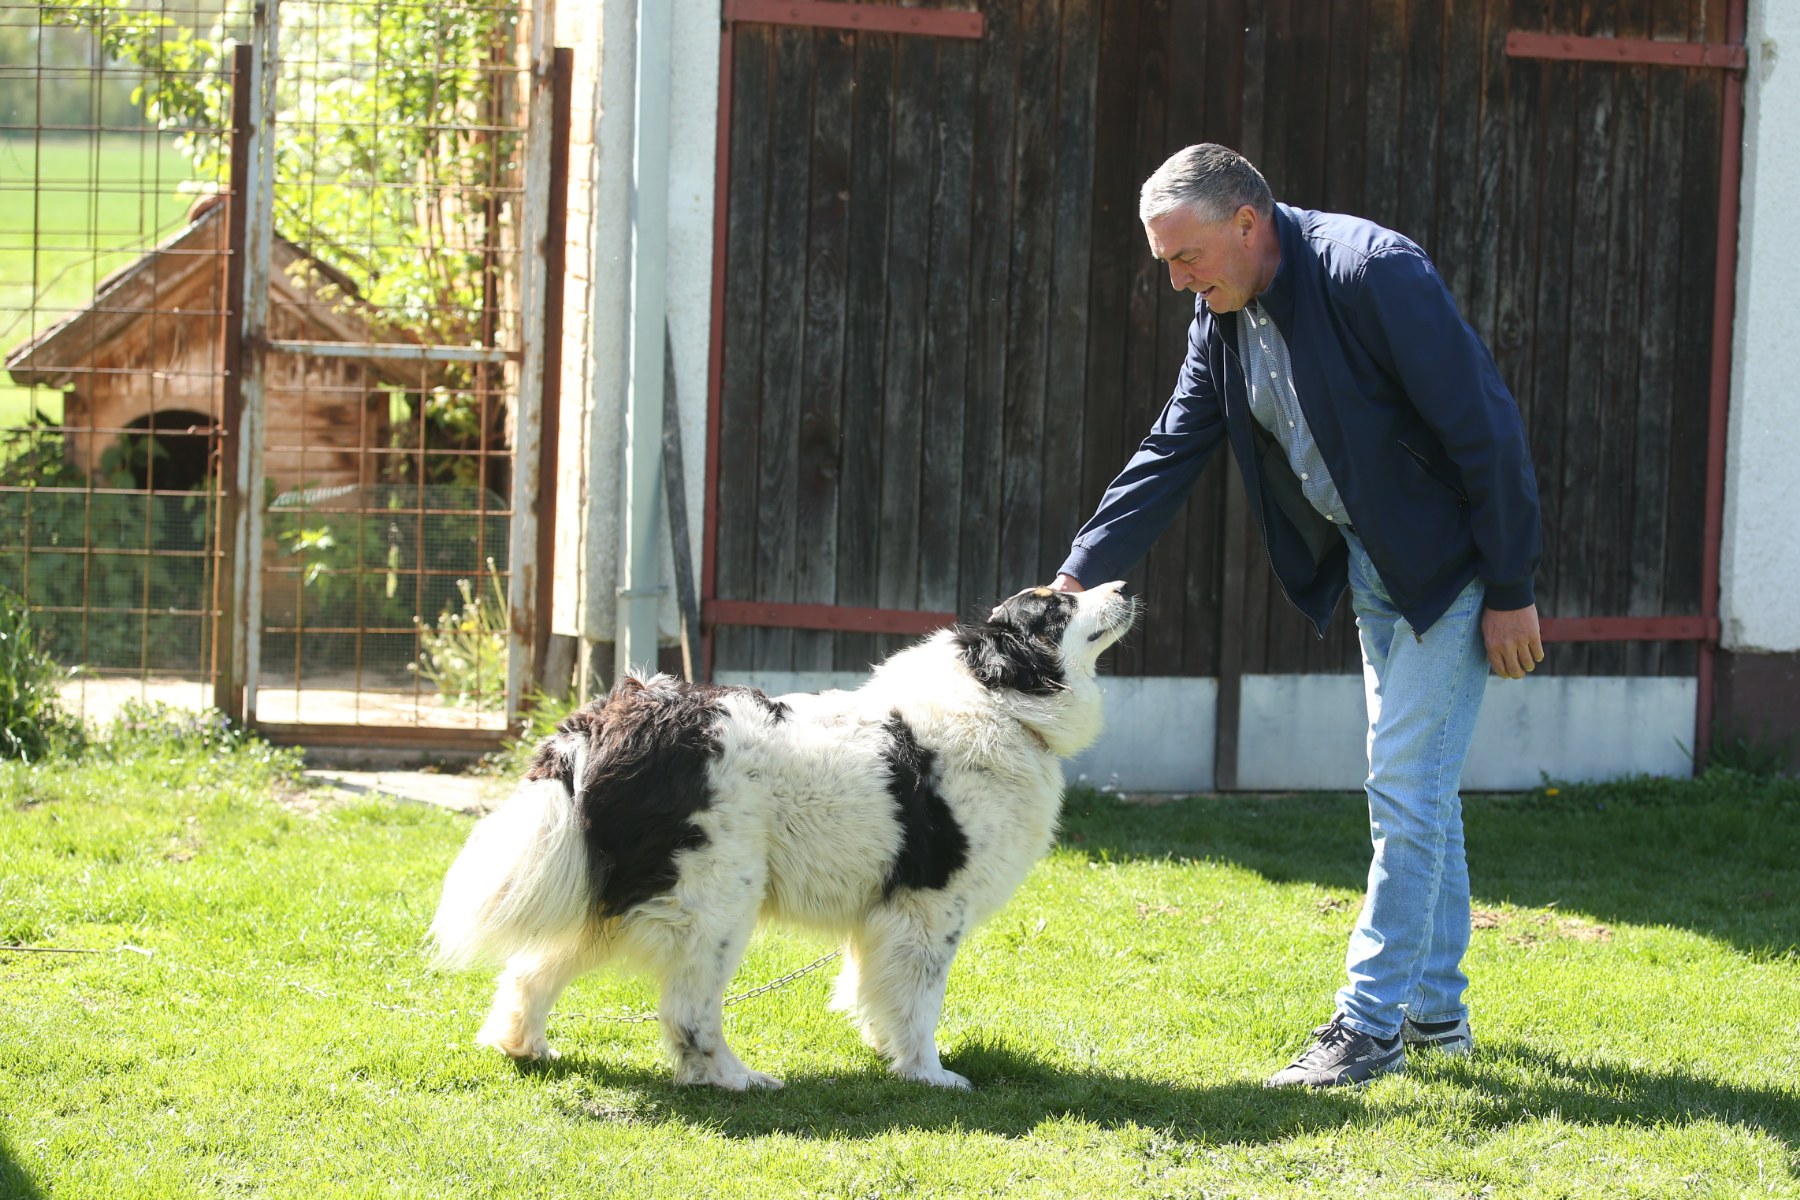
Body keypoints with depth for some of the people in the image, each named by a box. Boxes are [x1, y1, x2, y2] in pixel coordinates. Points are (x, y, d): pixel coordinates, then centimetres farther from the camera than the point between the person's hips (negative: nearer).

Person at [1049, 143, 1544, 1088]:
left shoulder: (1372, 273, -27)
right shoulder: (1223, 311, -2)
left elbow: (1485, 431, -23)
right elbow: (1171, 452, 5)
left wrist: (1511, 593, -19)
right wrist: (1077, 577, -4)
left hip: (1452, 563, -8)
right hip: (1369, 566, 8)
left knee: (1406, 786, -9)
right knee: (1412, 788, 14)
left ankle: (1372, 1022, -5)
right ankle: (1435, 1011, 23)